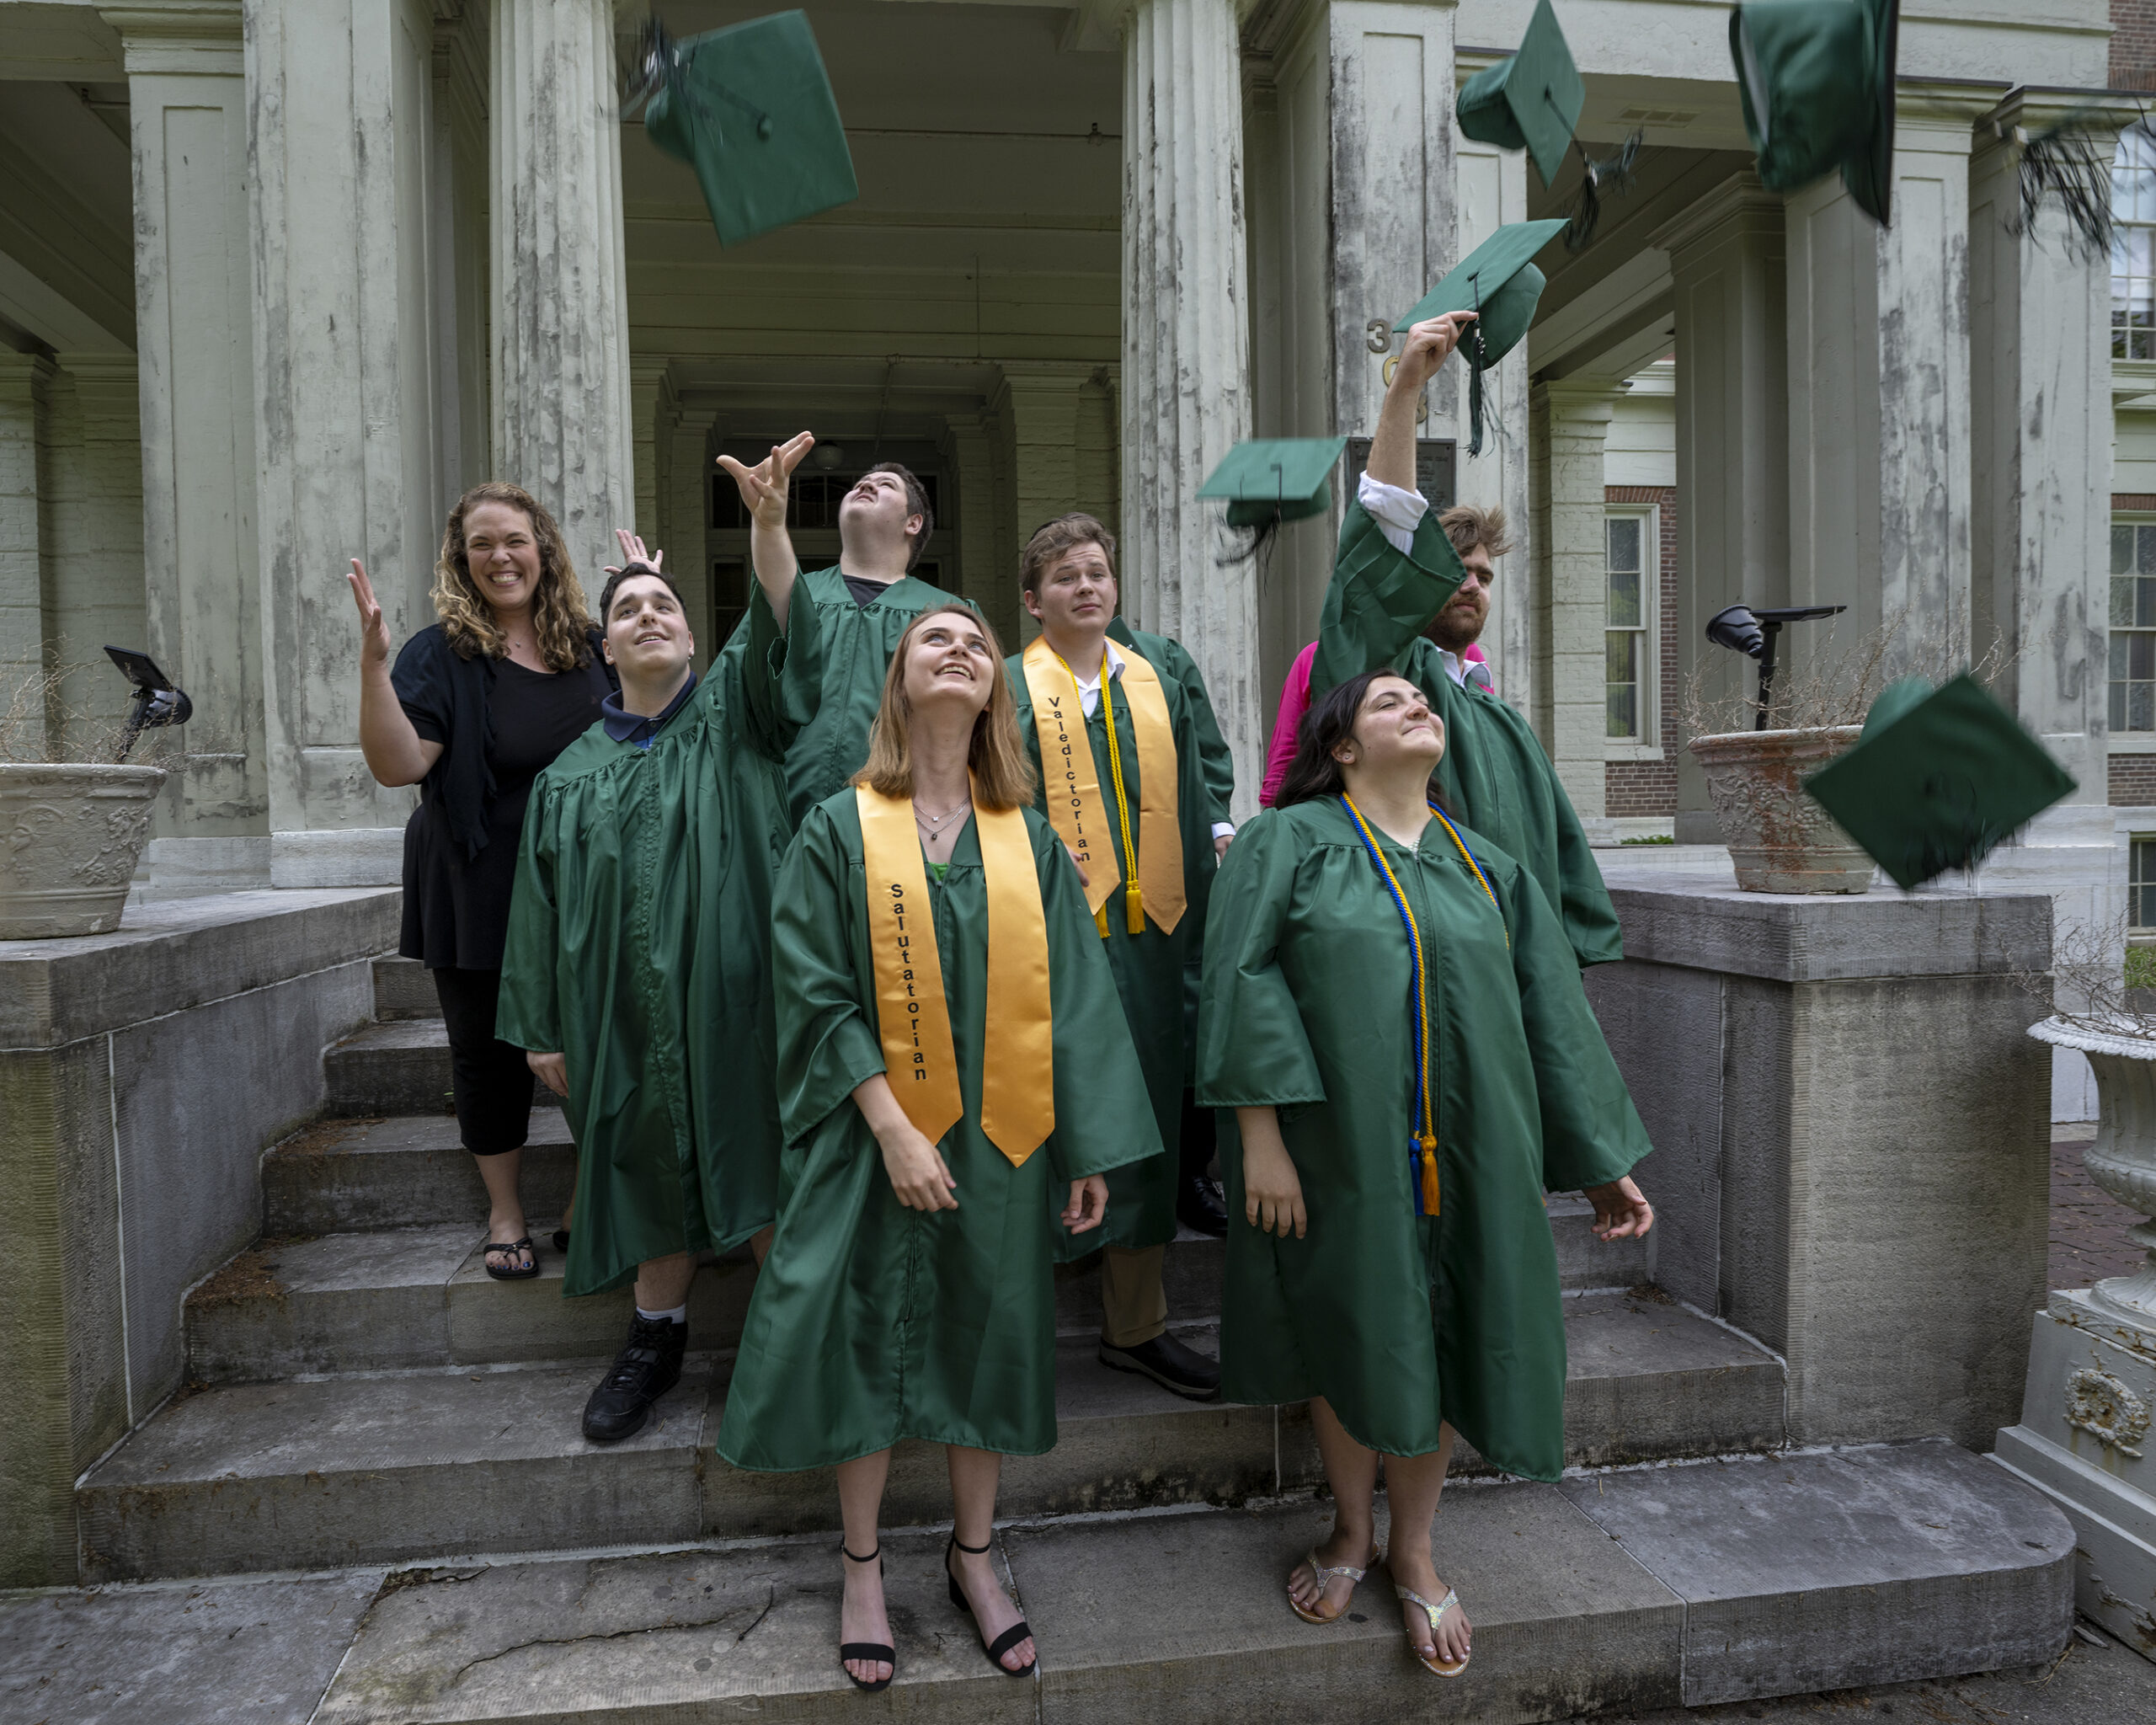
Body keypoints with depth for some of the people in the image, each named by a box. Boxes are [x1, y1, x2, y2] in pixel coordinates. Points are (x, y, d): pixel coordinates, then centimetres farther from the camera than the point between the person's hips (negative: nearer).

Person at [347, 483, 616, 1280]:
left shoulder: (591, 645, 5)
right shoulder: (441, 654, -5)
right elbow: (397, 765, -15)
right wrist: (373, 664, -27)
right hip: (479, 900, -2)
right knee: (489, 1049, 9)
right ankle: (505, 1211, 26)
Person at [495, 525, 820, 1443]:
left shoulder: (731, 714, 5)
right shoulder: (573, 773, 9)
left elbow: (778, 633, -13)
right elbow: (542, 903, 11)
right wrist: (541, 1027, 9)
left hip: (733, 994, -2)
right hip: (628, 1008, 3)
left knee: (754, 1160, 0)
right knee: (655, 1169, 11)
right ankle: (655, 1342, 30)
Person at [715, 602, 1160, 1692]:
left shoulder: (1030, 841, 4)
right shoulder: (840, 830, -2)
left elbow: (1073, 996, 2)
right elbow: (817, 990, -8)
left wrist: (1089, 1148, -3)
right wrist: (892, 1125, -17)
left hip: (1000, 1137, 3)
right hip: (874, 1135, -2)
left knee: (987, 1335, 12)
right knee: (870, 1334, 6)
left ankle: (973, 1557, 33)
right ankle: (862, 1570, 28)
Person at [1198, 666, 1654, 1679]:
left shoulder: (1488, 870, 11)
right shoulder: (1289, 841, -1)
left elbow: (1551, 1016, 13)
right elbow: (1243, 979, -10)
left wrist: (1600, 1158, 12)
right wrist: (1259, 1135, -18)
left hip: (1467, 1158, 3)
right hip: (1340, 1150, -3)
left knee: (1437, 1341, 9)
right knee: (1350, 1336, 8)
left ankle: (1411, 1550, 31)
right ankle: (1351, 1530, 34)